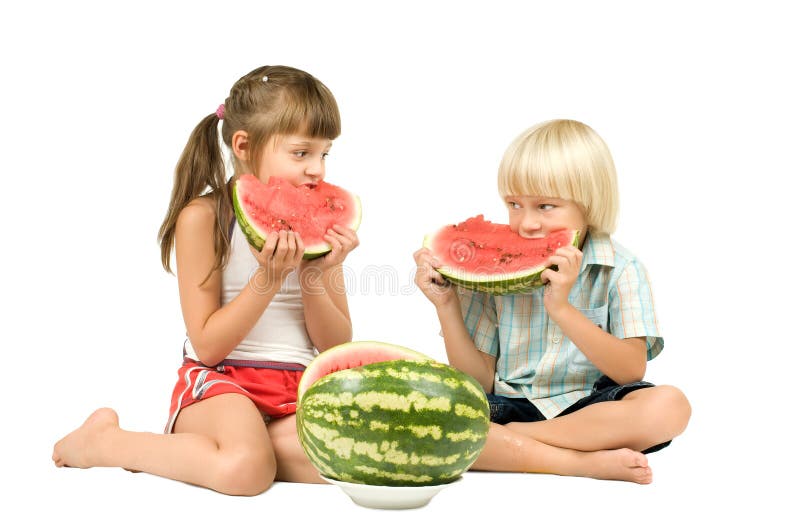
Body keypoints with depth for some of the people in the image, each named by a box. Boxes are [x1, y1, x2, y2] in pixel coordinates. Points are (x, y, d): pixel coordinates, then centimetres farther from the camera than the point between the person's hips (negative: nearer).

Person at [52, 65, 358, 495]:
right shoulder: (203, 217, -7)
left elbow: (337, 349, 5)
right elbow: (208, 347, -10)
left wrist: (315, 277, -12)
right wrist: (270, 278, -20)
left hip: (297, 391, 4)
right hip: (218, 382, -4)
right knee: (244, 470, -34)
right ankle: (104, 440, -4)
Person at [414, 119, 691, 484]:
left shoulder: (619, 269, -3)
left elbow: (631, 371, -12)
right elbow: (479, 382, 2)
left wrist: (561, 307, -23)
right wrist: (446, 304, -10)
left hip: (588, 406, -1)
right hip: (510, 405, 1)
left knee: (669, 406, -32)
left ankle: (504, 441, -21)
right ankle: (586, 461, -25)